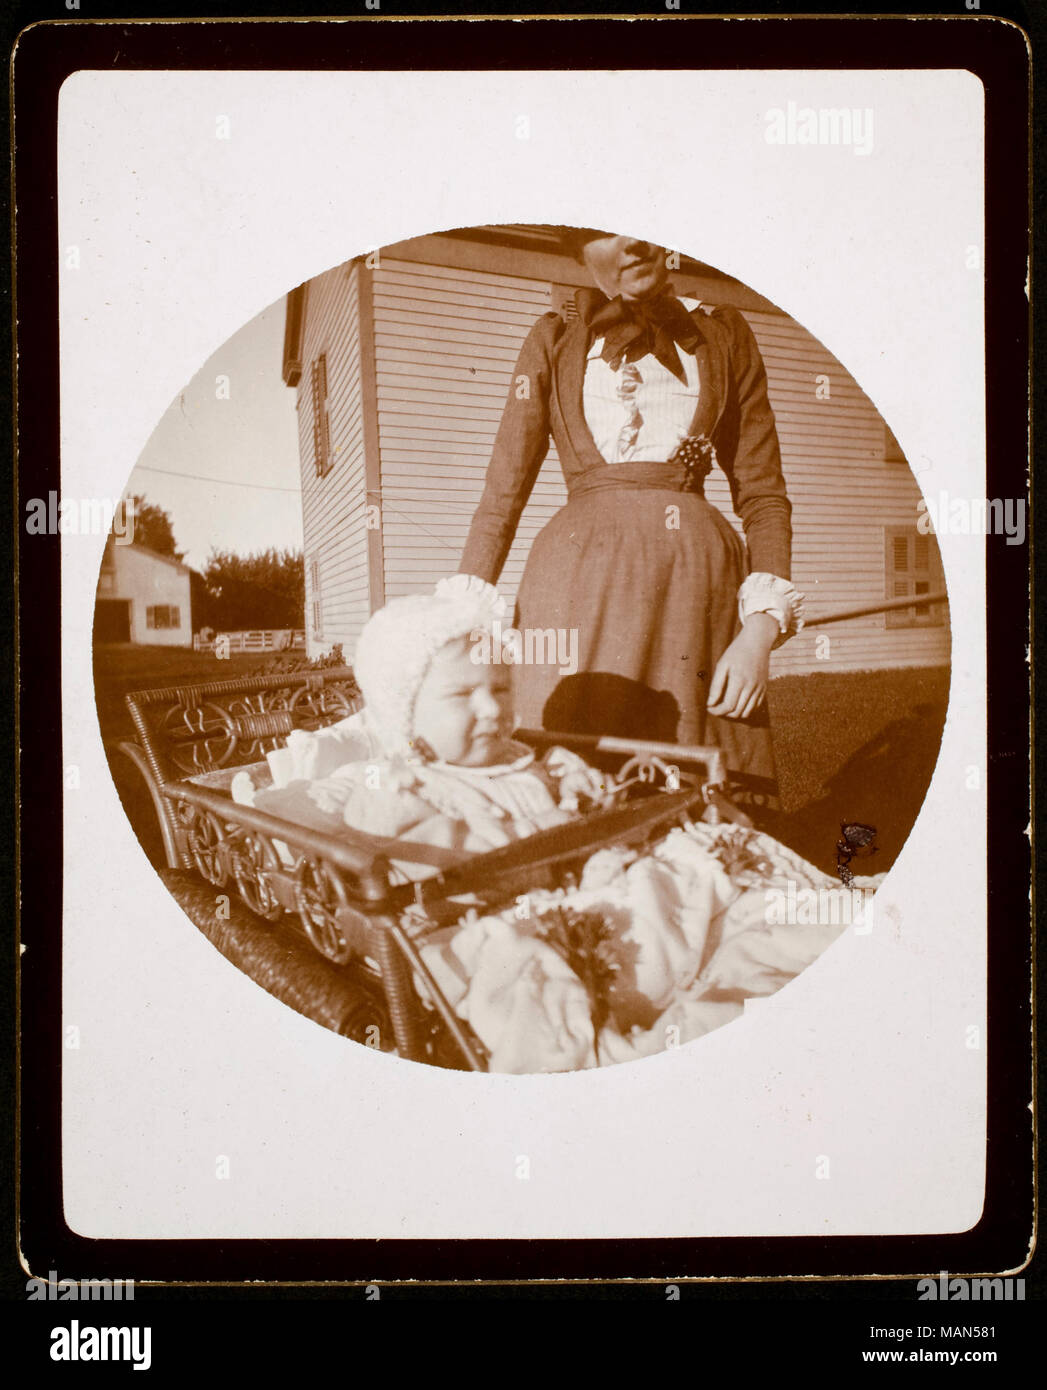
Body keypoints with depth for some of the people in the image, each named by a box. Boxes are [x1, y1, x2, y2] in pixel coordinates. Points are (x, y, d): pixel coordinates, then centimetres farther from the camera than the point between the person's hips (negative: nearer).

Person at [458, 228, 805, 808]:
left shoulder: (724, 337, 15)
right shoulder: (553, 342, 14)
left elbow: (764, 495, 11)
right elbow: (502, 494, 11)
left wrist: (761, 629, -3)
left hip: (697, 581, 1)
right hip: (578, 584, 0)